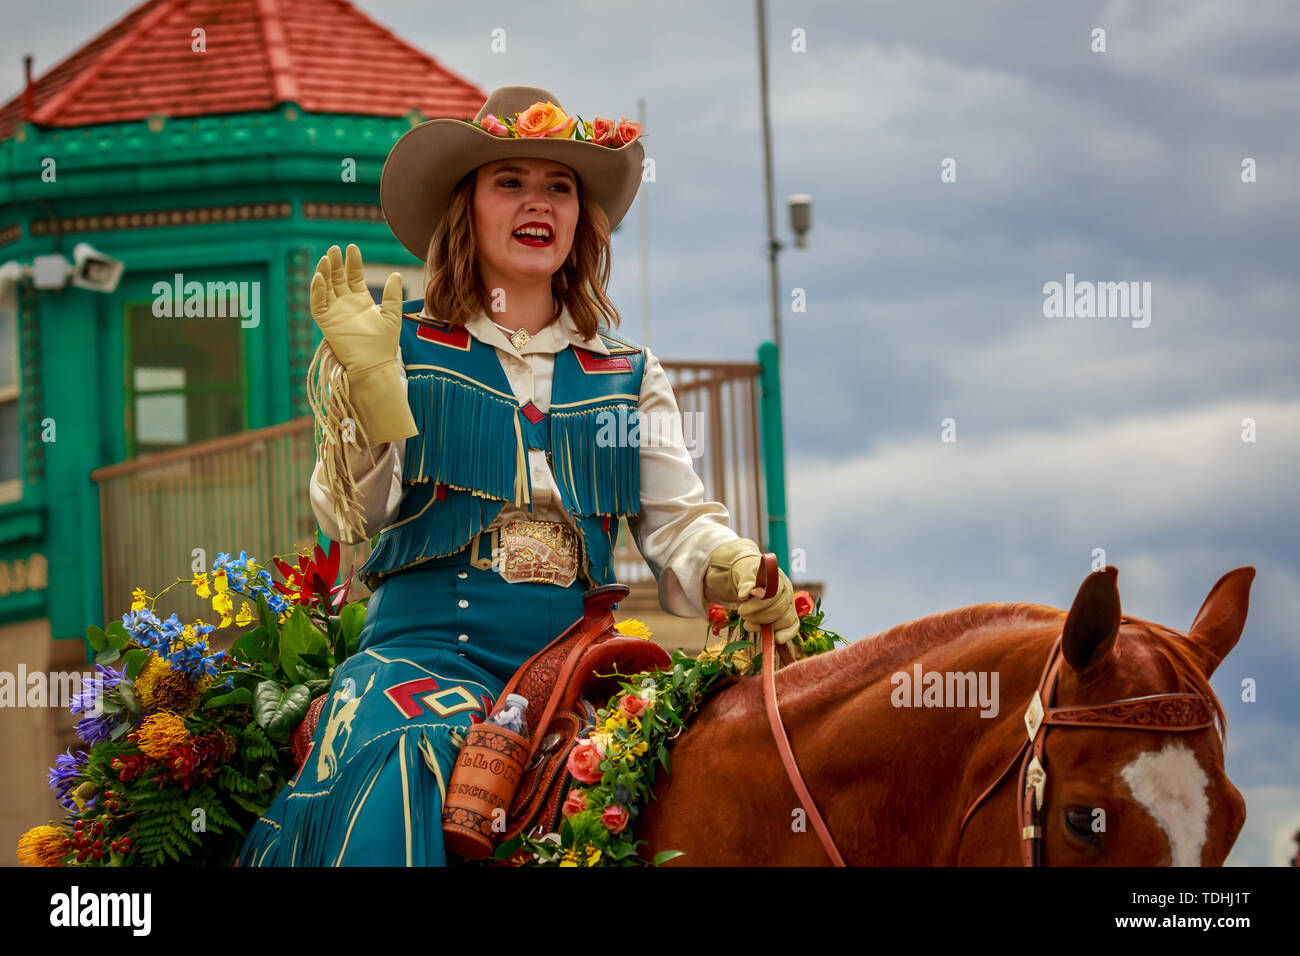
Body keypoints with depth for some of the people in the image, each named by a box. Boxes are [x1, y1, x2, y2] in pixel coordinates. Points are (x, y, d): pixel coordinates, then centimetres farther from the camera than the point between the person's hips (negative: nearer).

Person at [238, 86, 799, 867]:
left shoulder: (629, 374, 17)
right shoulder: (407, 349, 8)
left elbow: (678, 522, 10)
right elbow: (354, 516, -2)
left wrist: (738, 570, -12)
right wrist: (368, 379, -16)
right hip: (428, 648, -3)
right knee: (390, 771, -35)